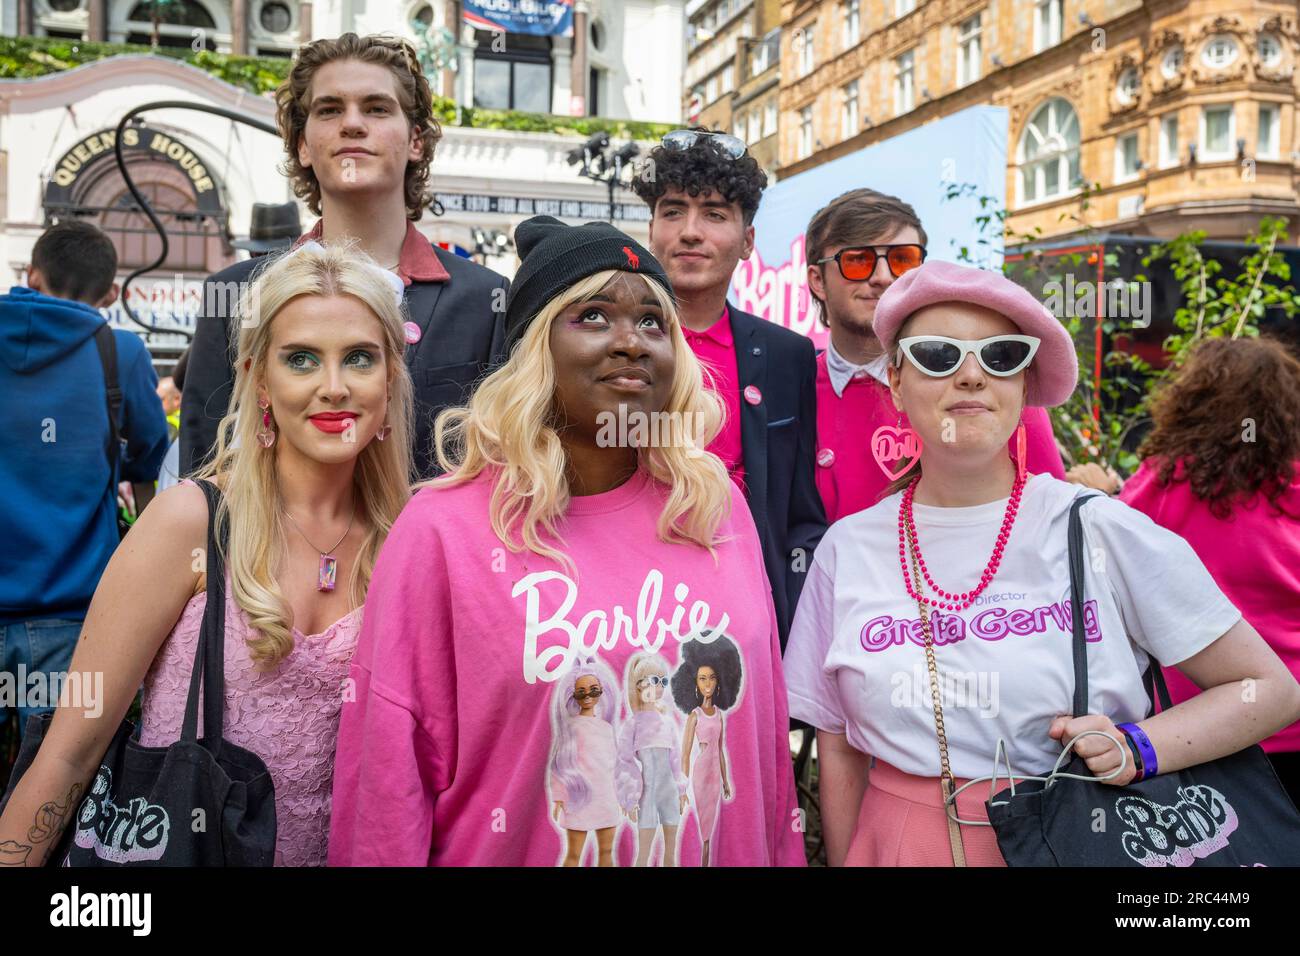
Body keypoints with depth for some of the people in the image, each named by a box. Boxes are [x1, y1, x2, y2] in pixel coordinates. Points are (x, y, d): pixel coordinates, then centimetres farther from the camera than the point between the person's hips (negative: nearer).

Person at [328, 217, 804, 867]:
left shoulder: (716, 508, -4)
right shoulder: (441, 531, -15)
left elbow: (765, 736, 3)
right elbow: (390, 776, -13)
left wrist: (782, 856, 5)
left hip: (727, 848, 4)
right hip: (516, 846, -3)